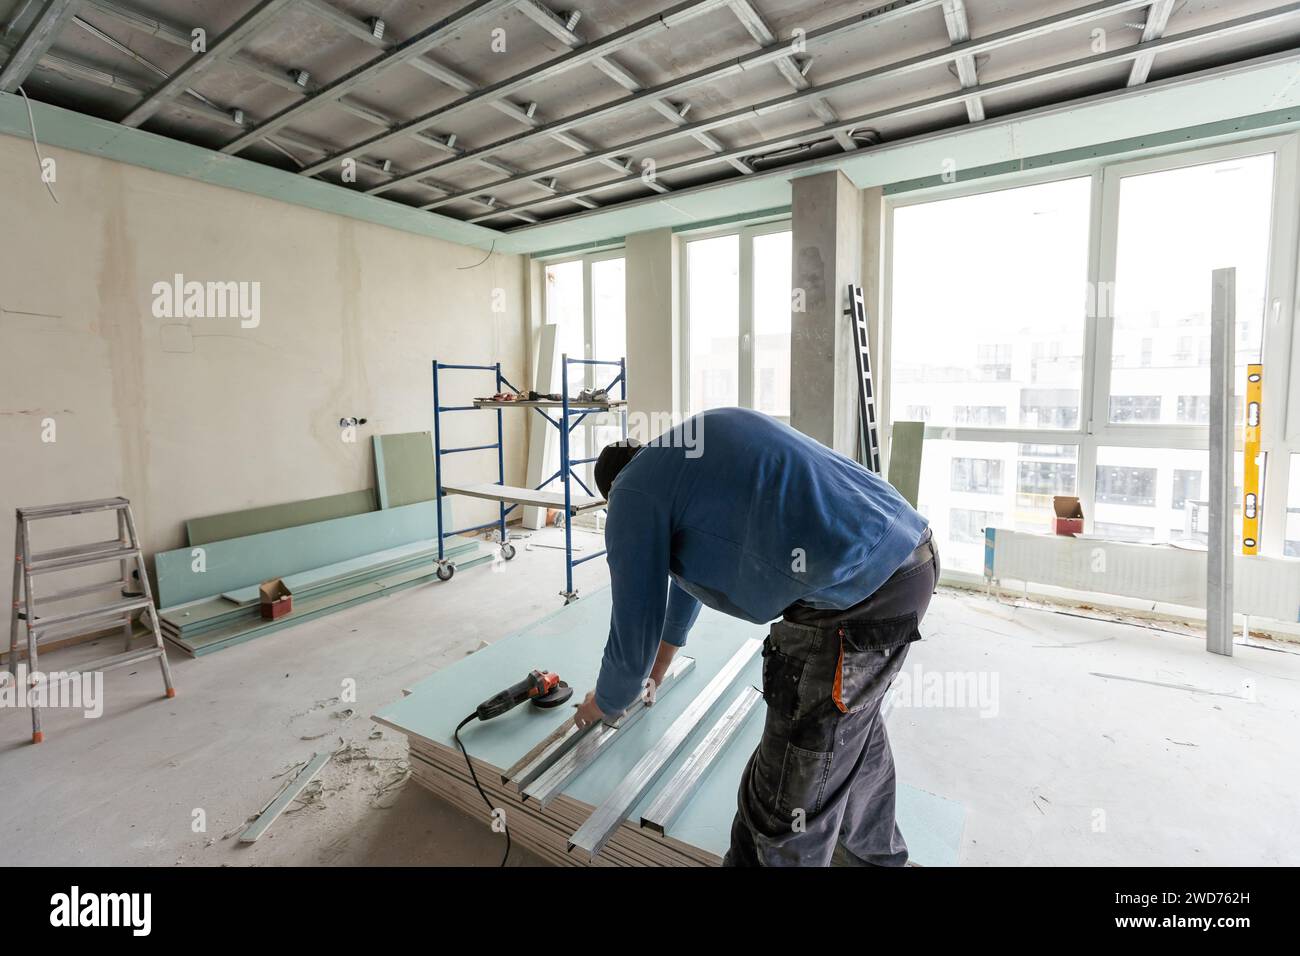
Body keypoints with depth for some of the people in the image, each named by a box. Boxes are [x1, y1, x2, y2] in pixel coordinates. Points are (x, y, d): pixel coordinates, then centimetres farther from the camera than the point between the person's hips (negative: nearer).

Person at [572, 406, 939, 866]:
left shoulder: (633, 491, -2)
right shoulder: (683, 452, 24)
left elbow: (632, 633, 3)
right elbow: (690, 566, 37)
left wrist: (604, 704, 25)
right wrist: (666, 648, 51)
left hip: (857, 591, -10)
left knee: (786, 805, 7)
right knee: (854, 721, 32)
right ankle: (872, 851, 59)